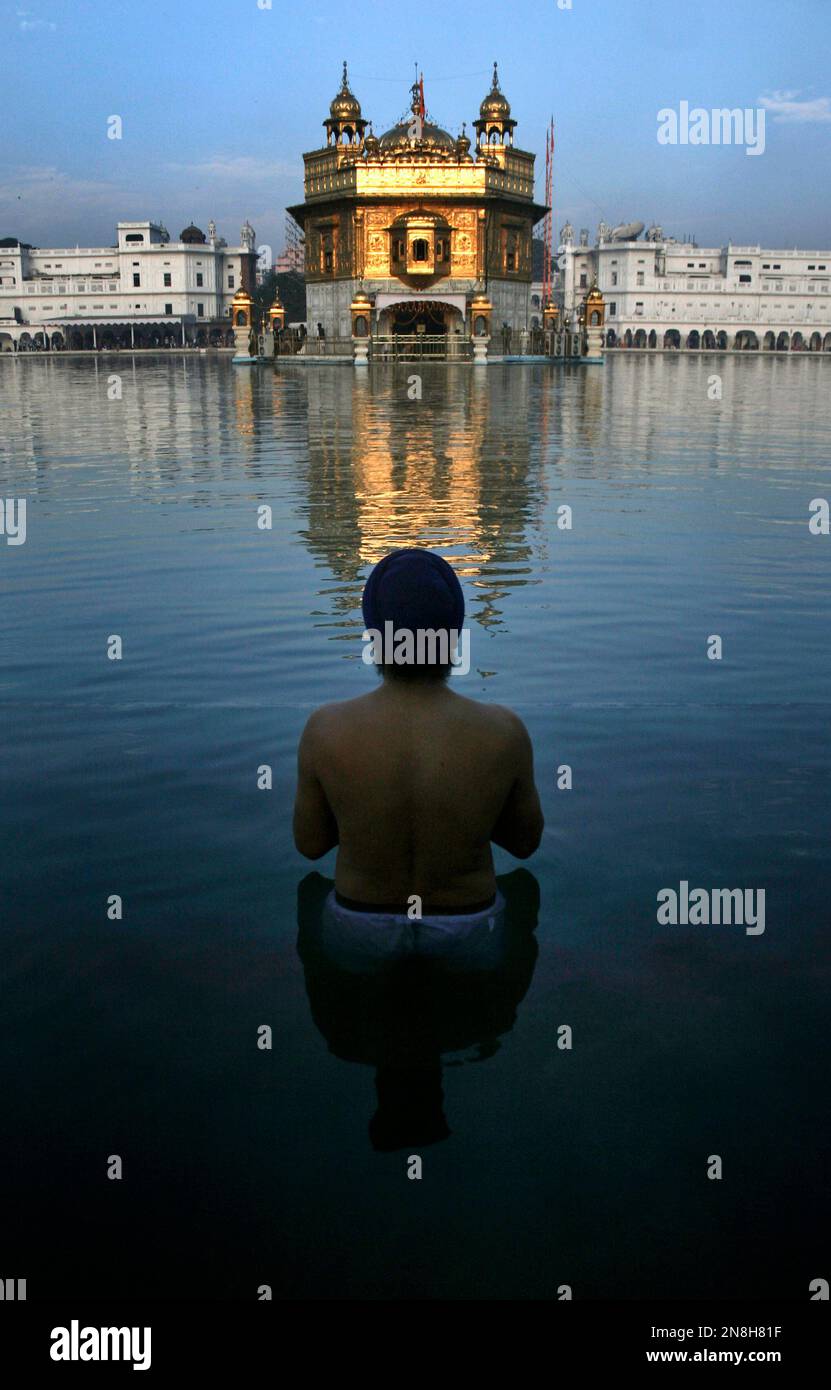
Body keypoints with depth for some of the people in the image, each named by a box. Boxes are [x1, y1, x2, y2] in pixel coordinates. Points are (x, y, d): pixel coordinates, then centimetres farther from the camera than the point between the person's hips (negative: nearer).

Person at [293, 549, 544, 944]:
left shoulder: (326, 730, -26)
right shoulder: (503, 731, -25)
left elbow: (310, 844, -9)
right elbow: (525, 841, -8)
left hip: (362, 923, 0)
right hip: (465, 923, 0)